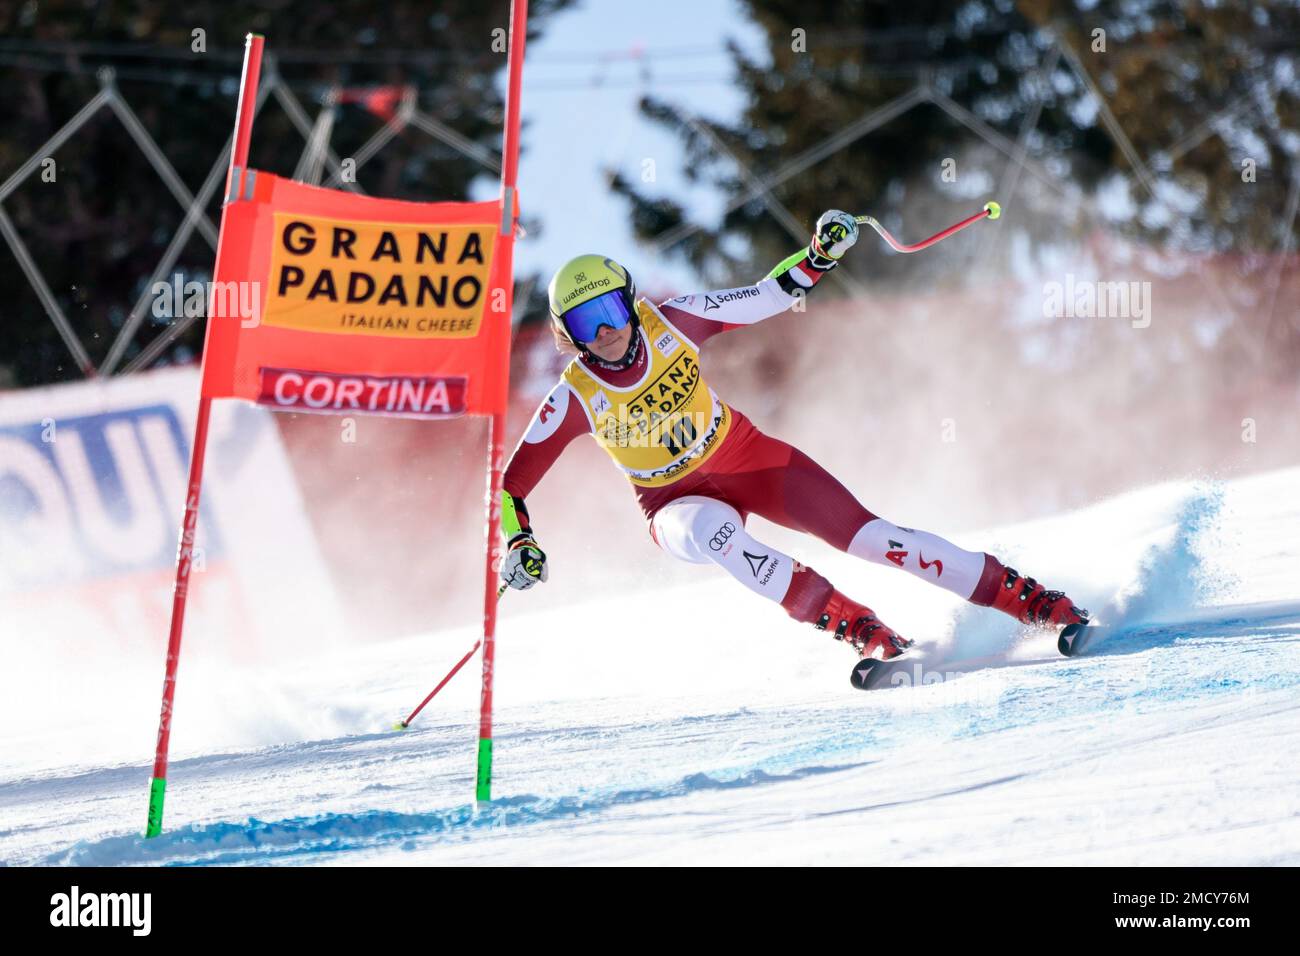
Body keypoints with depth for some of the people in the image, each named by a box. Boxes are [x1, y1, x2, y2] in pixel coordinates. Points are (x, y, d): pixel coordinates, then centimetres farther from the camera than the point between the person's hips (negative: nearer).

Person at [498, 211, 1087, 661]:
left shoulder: (670, 323, -16)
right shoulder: (574, 398, -18)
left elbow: (768, 299, -6)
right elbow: (509, 482, -9)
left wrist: (821, 255, -20)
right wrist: (518, 544, -24)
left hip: (748, 458, 1)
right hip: (679, 501, -1)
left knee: (865, 535, -14)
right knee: (710, 529, -38)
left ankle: (1031, 600, -8)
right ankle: (858, 628, -34)